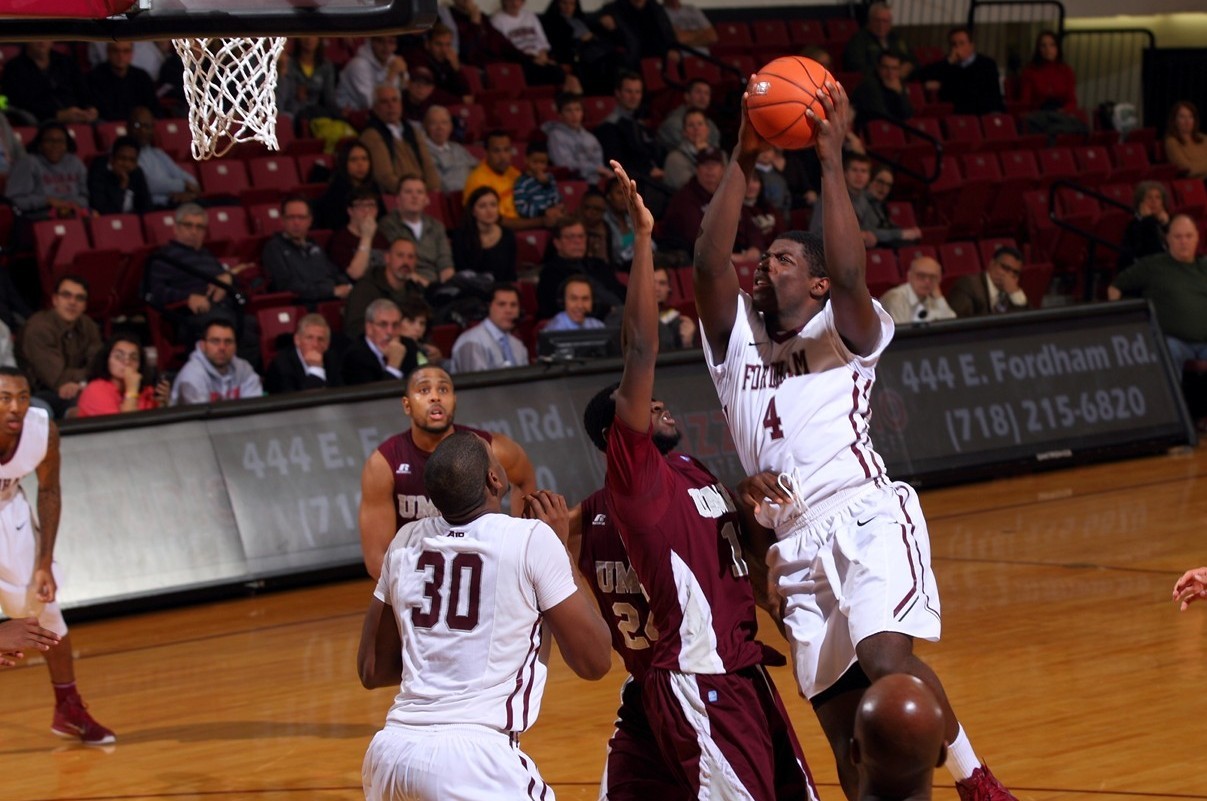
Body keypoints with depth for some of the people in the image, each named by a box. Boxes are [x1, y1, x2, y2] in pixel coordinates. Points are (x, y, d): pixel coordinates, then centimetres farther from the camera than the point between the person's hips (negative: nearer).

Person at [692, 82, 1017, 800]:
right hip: (797, 546, 5)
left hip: (865, 517, -5)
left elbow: (849, 274, -13)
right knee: (844, 728, 0)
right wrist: (743, 160, -1)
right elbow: (709, 263, 3)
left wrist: (831, 158, -13)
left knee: (888, 660, -28)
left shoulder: (844, 334, 9)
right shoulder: (736, 341, 20)